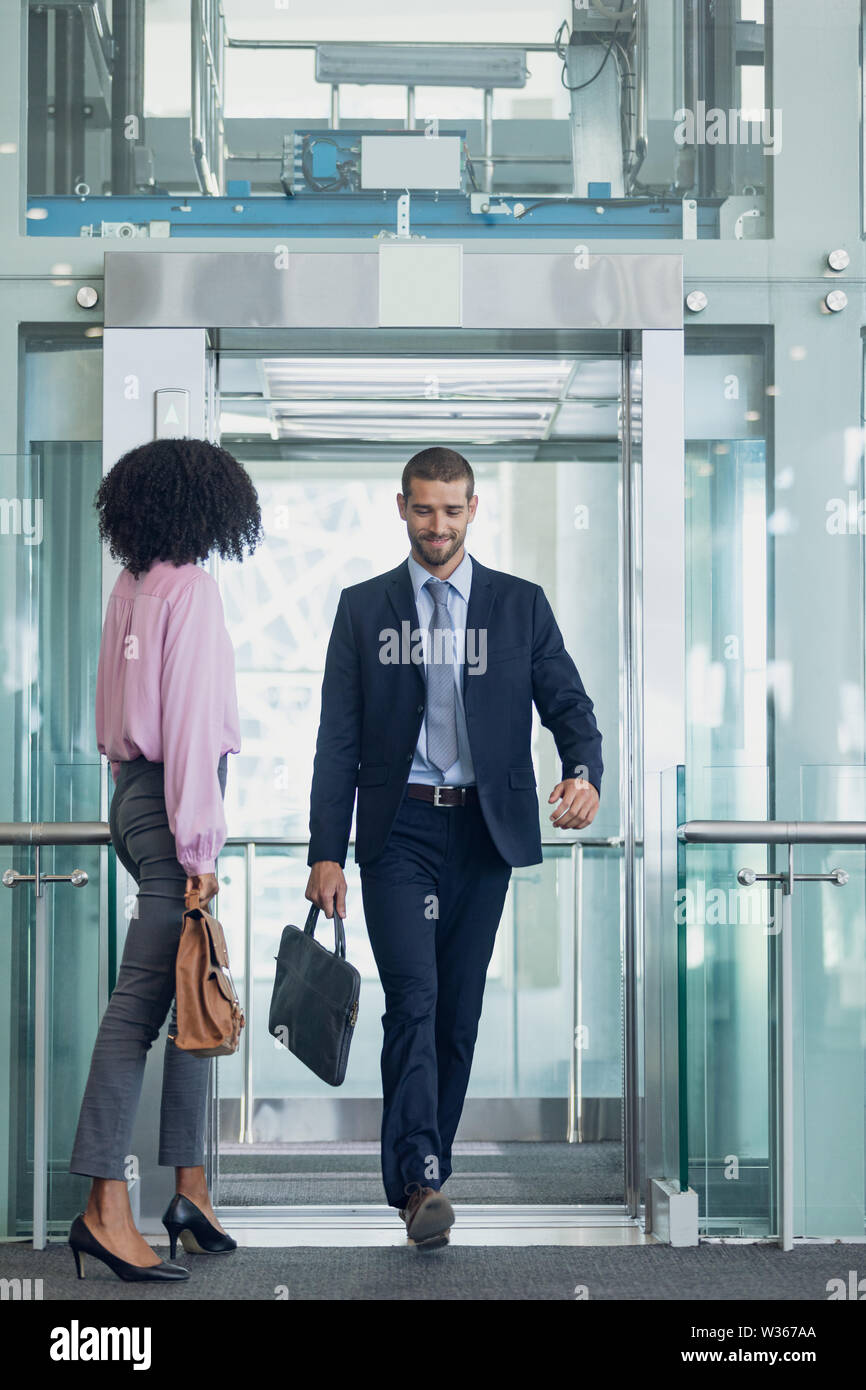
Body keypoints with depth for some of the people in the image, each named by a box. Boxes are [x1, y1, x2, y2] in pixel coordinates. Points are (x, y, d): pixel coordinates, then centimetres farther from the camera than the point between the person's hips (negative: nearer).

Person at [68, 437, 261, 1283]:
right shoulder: (189, 588, -11)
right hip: (171, 801, -9)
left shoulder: (132, 586, 13)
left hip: (133, 791, 9)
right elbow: (190, 717, -16)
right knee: (143, 999, -10)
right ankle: (106, 1206, -10)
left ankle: (190, 1187, 14)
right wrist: (197, 843, -16)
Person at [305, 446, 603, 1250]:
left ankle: (422, 1173, 20)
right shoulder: (364, 609, 6)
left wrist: (584, 771, -20)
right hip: (398, 830, -2)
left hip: (484, 832, 2)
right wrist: (326, 852, -3)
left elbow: (568, 704, 3)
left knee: (460, 1011, 7)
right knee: (413, 999, -15)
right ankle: (419, 1183, -18)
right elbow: (338, 739, 4)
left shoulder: (520, 605, 8)